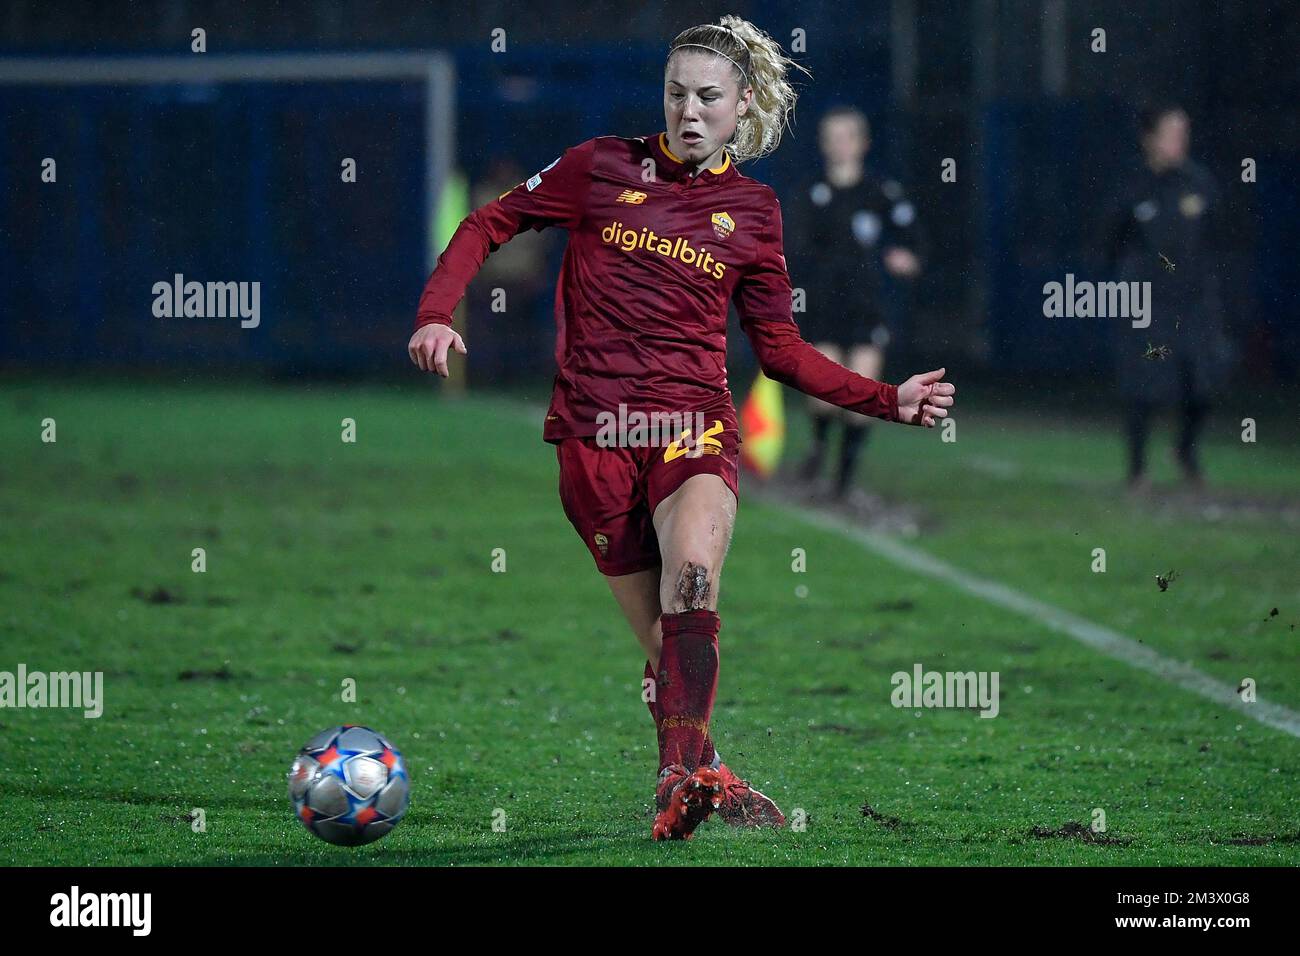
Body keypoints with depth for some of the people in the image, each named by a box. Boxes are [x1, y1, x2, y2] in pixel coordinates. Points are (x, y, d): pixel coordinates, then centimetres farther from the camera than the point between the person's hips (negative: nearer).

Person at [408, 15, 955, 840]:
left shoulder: (753, 210, 10)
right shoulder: (602, 167, 6)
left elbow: (780, 350, 16)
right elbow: (491, 224, 12)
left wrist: (888, 401, 7)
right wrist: (437, 314, -3)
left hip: (694, 427, 0)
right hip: (595, 431, 0)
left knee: (694, 571, -30)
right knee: (664, 642, -1)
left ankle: (681, 779, -38)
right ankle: (702, 778, 18)